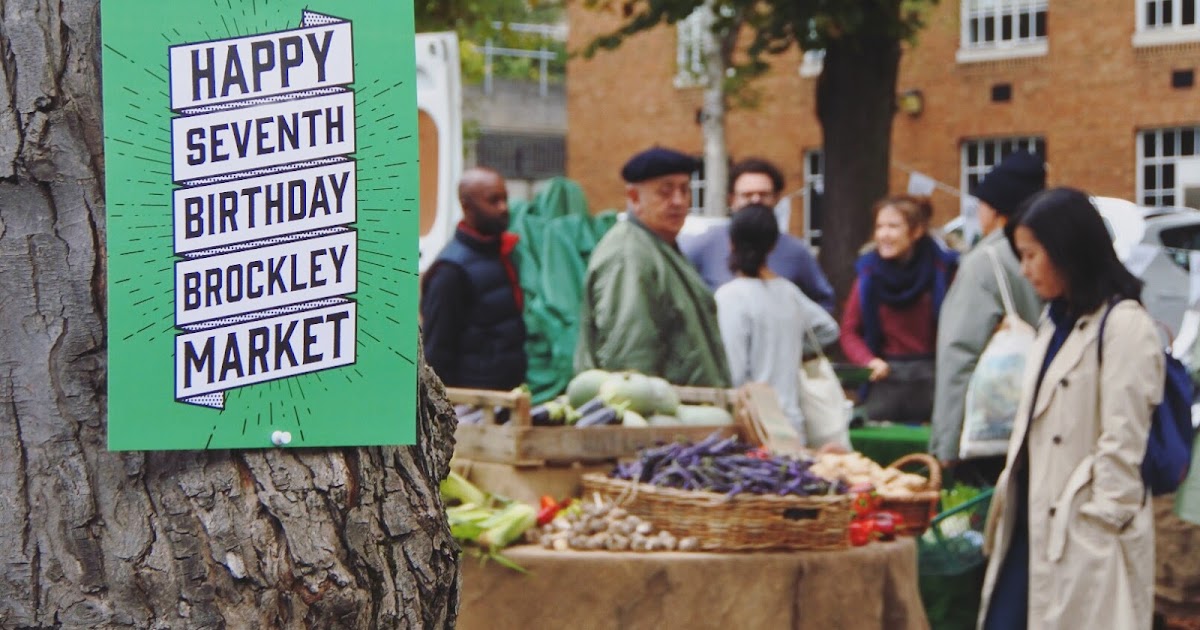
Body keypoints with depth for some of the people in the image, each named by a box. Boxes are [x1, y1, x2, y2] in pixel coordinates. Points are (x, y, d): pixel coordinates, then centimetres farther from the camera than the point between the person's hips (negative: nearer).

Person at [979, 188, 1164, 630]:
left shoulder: (1124, 326, -11)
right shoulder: (1056, 322, 17)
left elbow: (1122, 444, -14)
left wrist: (1099, 524, -15)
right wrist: (1008, 493, 14)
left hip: (1085, 538, -8)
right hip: (1033, 524, 8)